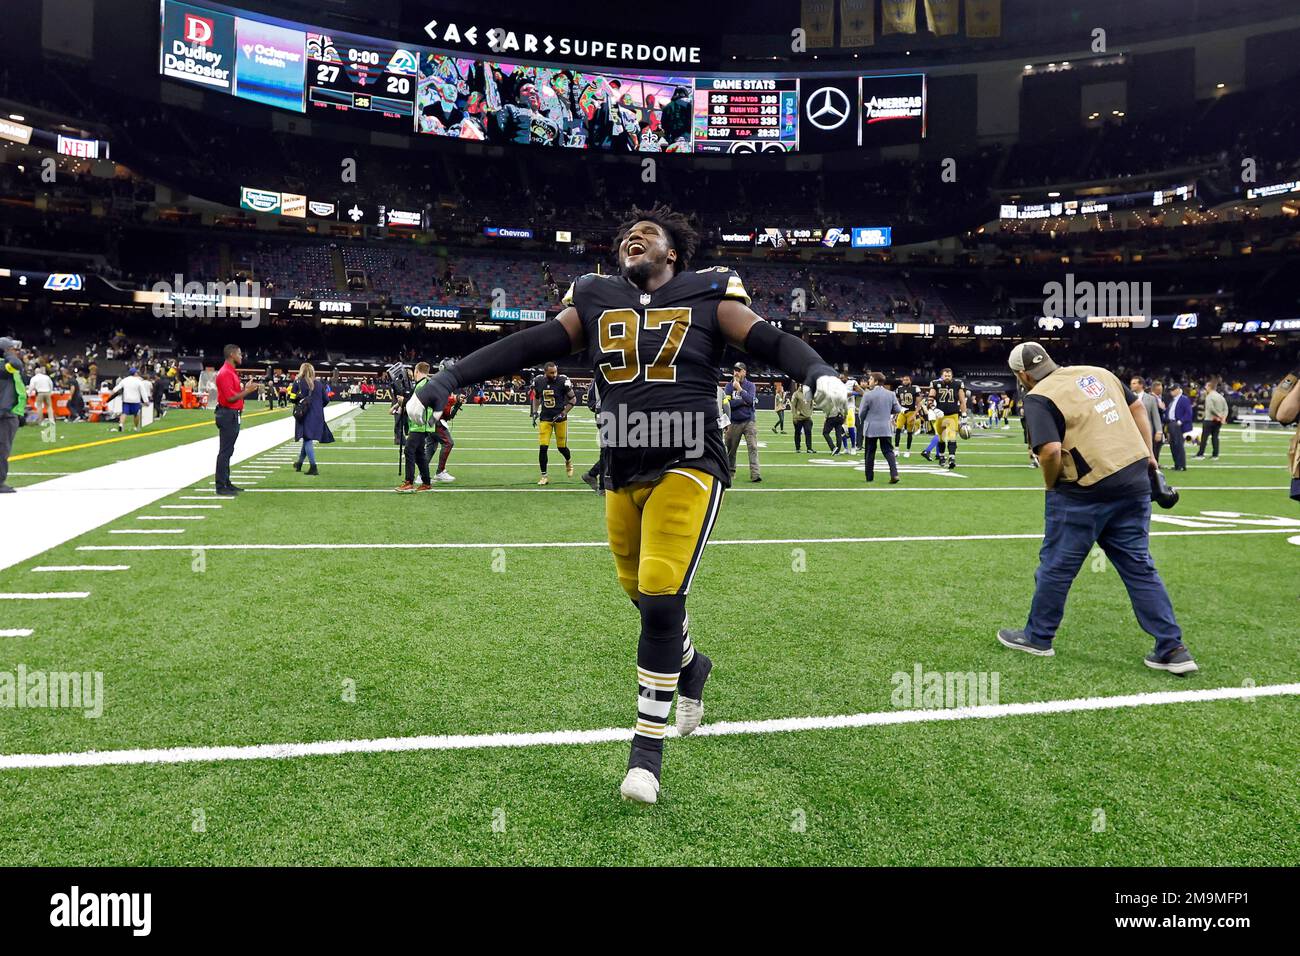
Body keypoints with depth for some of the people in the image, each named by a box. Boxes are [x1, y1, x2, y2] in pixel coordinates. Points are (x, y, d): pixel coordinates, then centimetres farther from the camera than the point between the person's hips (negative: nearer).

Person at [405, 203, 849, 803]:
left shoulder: (708, 298, 4)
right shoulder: (595, 304, 11)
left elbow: (773, 343, -4)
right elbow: (525, 346, 6)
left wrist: (821, 375, -24)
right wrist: (445, 381, 0)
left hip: (688, 467, -4)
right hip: (622, 476, 4)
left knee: (660, 600, -13)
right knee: (644, 597, 13)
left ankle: (647, 748, 3)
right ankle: (690, 666, 46)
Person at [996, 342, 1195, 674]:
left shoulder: (1038, 398, -9)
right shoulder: (1097, 372, 14)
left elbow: (1051, 451, -21)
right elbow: (1138, 407, 19)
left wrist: (1050, 485, -3)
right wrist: (1148, 454, 20)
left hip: (1087, 491, -7)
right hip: (1136, 480, 7)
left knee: (1057, 565, 9)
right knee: (1139, 566, 14)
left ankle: (1038, 637, 24)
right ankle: (1172, 650, 15)